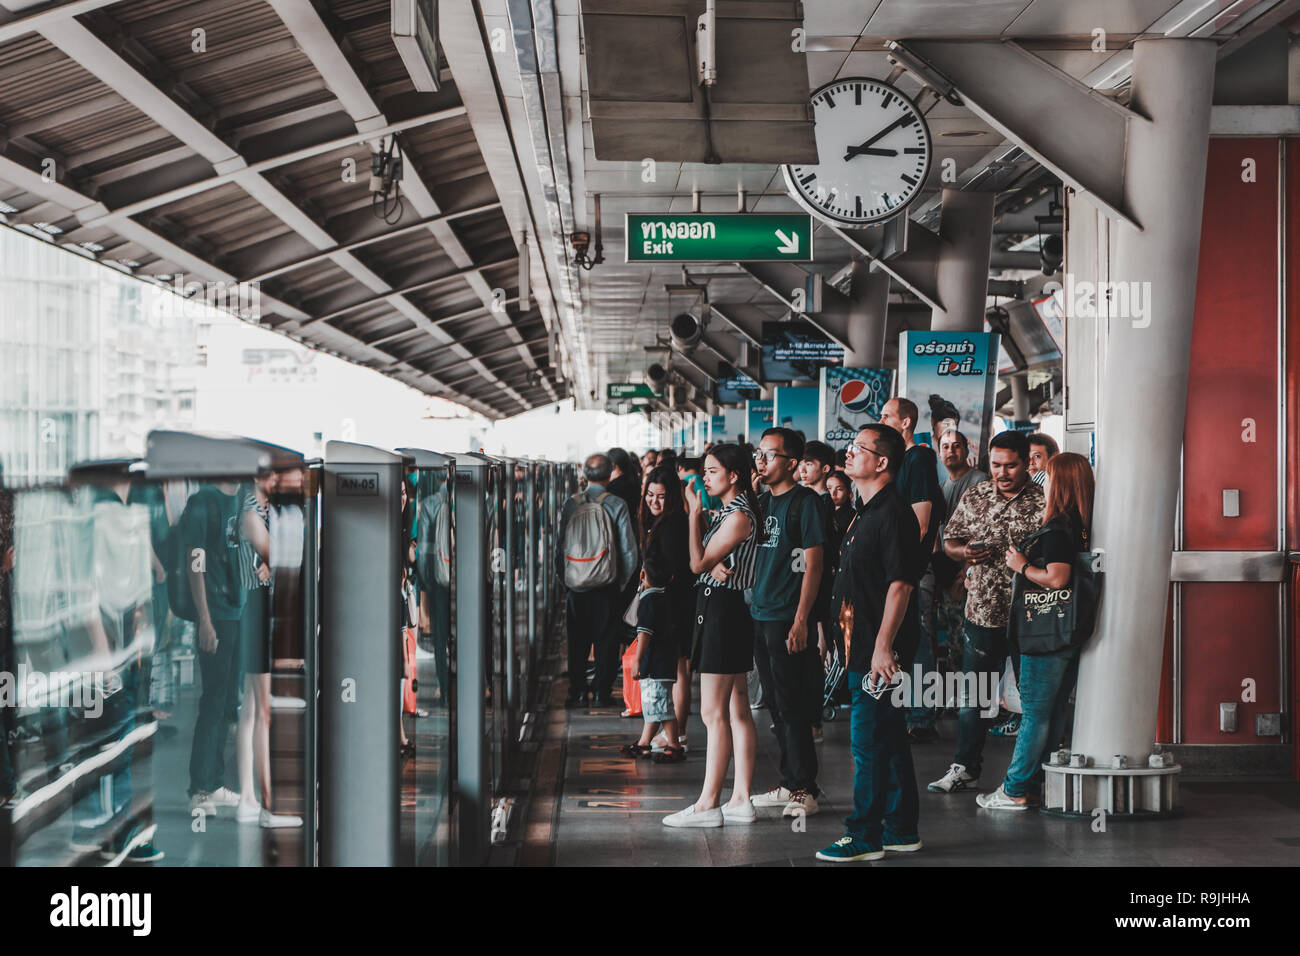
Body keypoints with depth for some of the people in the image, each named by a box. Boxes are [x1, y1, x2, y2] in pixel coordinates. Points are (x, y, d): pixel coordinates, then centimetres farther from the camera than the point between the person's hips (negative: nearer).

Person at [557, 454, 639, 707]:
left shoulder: (571, 504, -3)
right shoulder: (616, 505, -9)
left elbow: (561, 547, 0)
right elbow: (629, 549, -8)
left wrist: (565, 578, 11)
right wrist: (622, 582, 4)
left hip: (577, 585, 2)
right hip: (608, 585, -2)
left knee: (577, 641, 10)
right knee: (606, 639, 8)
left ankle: (577, 692, 10)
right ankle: (603, 691, 9)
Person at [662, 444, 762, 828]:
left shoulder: (739, 517, -14)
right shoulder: (728, 513, 16)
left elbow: (697, 563, -14)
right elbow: (707, 562, 11)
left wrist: (695, 515, -11)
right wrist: (716, 565, -11)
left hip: (722, 611, -10)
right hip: (720, 610, 10)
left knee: (713, 713, -9)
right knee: (737, 711, 9)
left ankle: (708, 804, -7)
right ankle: (741, 800, 11)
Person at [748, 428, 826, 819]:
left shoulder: (805, 502, -8)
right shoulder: (763, 502, 14)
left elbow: (813, 565, -12)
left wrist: (801, 620, -17)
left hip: (789, 619, -8)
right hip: (760, 615, 8)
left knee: (791, 706, -6)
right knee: (775, 705, 12)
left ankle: (805, 790, 0)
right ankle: (789, 783, 20)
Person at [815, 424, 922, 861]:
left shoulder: (893, 513, -15)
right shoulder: (868, 512, 17)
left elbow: (900, 583, -21)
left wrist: (883, 646, -24)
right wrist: (849, 629, 23)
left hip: (882, 648, -10)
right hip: (866, 646, 10)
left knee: (868, 742, -6)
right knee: (890, 739, 14)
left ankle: (865, 836, -1)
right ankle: (901, 830, 21)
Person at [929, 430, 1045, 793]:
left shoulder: (1042, 503, -4)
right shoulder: (973, 497, 9)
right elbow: (949, 541, 15)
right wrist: (964, 552, -6)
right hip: (981, 610, 4)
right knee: (971, 695, 9)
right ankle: (964, 768, 19)